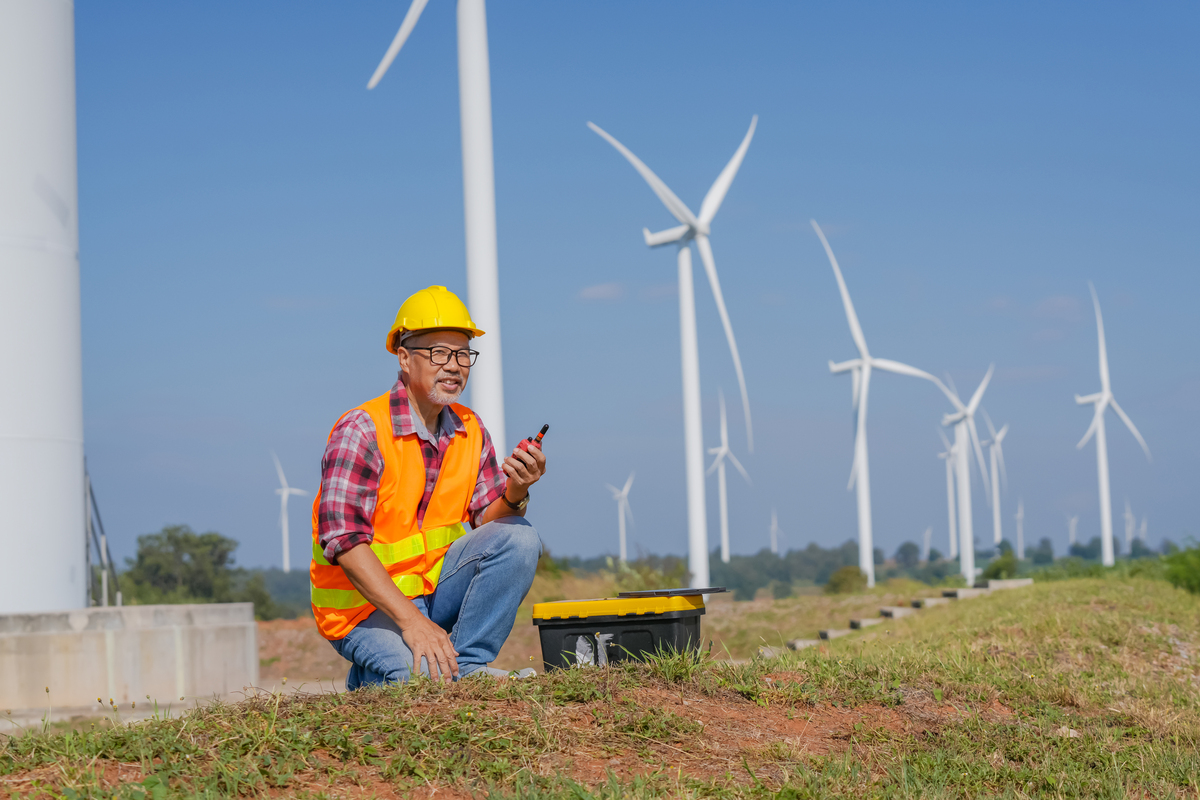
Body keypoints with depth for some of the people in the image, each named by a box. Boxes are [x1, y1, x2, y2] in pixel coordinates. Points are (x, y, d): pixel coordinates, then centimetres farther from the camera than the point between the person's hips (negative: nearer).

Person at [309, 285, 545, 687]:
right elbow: (344, 541, -25)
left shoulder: (470, 430, 4)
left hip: (433, 585, 6)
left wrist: (515, 492, -21)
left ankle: (468, 664, -8)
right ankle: (371, 679, 5)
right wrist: (410, 621, -32)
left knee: (518, 537, -14)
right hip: (365, 606, -6)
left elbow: (489, 521, 3)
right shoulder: (361, 431, -18)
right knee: (430, 679, -29)